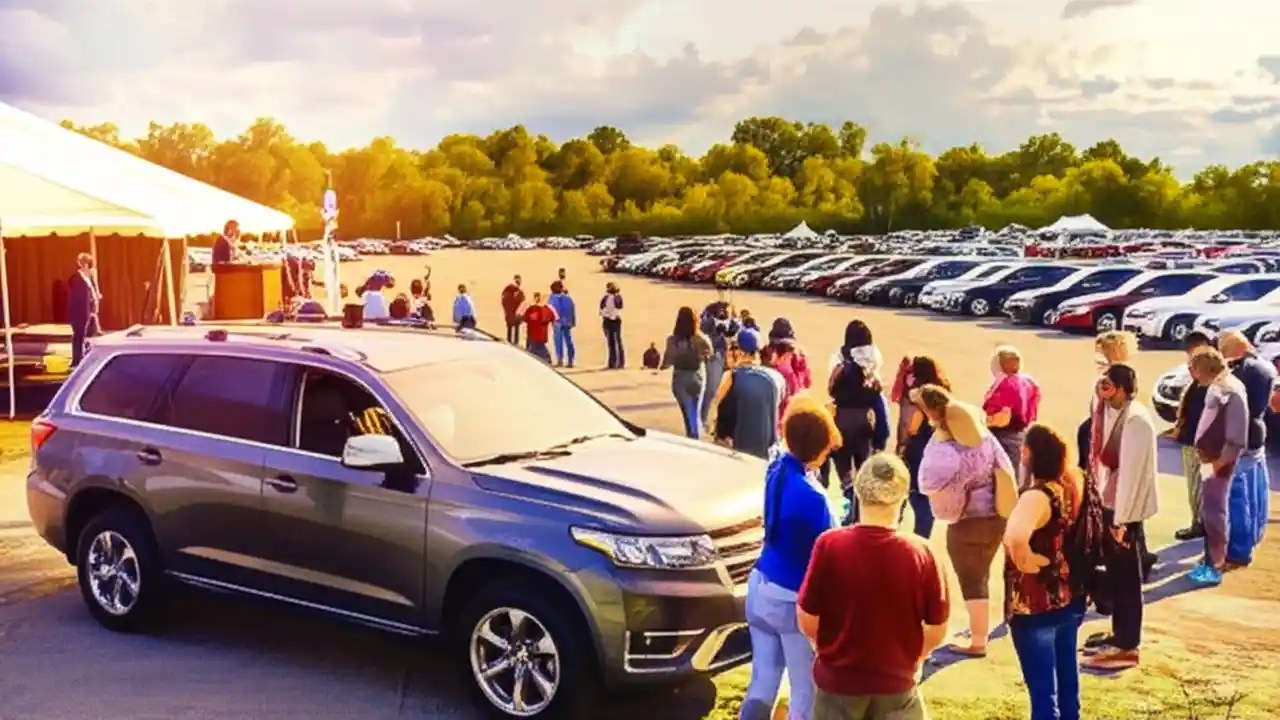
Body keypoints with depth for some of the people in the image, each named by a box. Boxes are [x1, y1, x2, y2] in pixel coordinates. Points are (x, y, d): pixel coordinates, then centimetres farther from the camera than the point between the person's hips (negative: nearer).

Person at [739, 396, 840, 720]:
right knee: (806, 693, 9)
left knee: (762, 682, 17)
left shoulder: (777, 467, -4)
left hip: (760, 587, 8)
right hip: (794, 599, -8)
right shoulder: (811, 498, -25)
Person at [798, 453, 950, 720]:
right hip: (896, 683, 1)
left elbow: (807, 621, -11)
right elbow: (937, 631, -7)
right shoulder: (921, 554, -16)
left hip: (838, 679, 0)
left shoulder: (830, 545, -19)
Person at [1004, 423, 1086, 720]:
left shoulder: (1038, 496, -26)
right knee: (1066, 680, 22)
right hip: (1070, 599, 8)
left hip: (1036, 606, -8)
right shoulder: (1072, 484, -2)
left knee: (1042, 691, 2)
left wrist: (1024, 561, -26)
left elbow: (1015, 537, -46)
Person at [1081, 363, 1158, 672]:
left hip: (1126, 510, -9)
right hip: (1109, 504, 9)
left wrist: (1121, 519, -20)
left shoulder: (1135, 419, -22)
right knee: (1116, 575, 18)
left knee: (1127, 578, 1)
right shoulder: (1112, 412, 6)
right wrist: (1110, 512, 10)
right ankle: (1119, 635, 31)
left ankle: (1127, 647, 11)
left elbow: (1131, 470, -22)